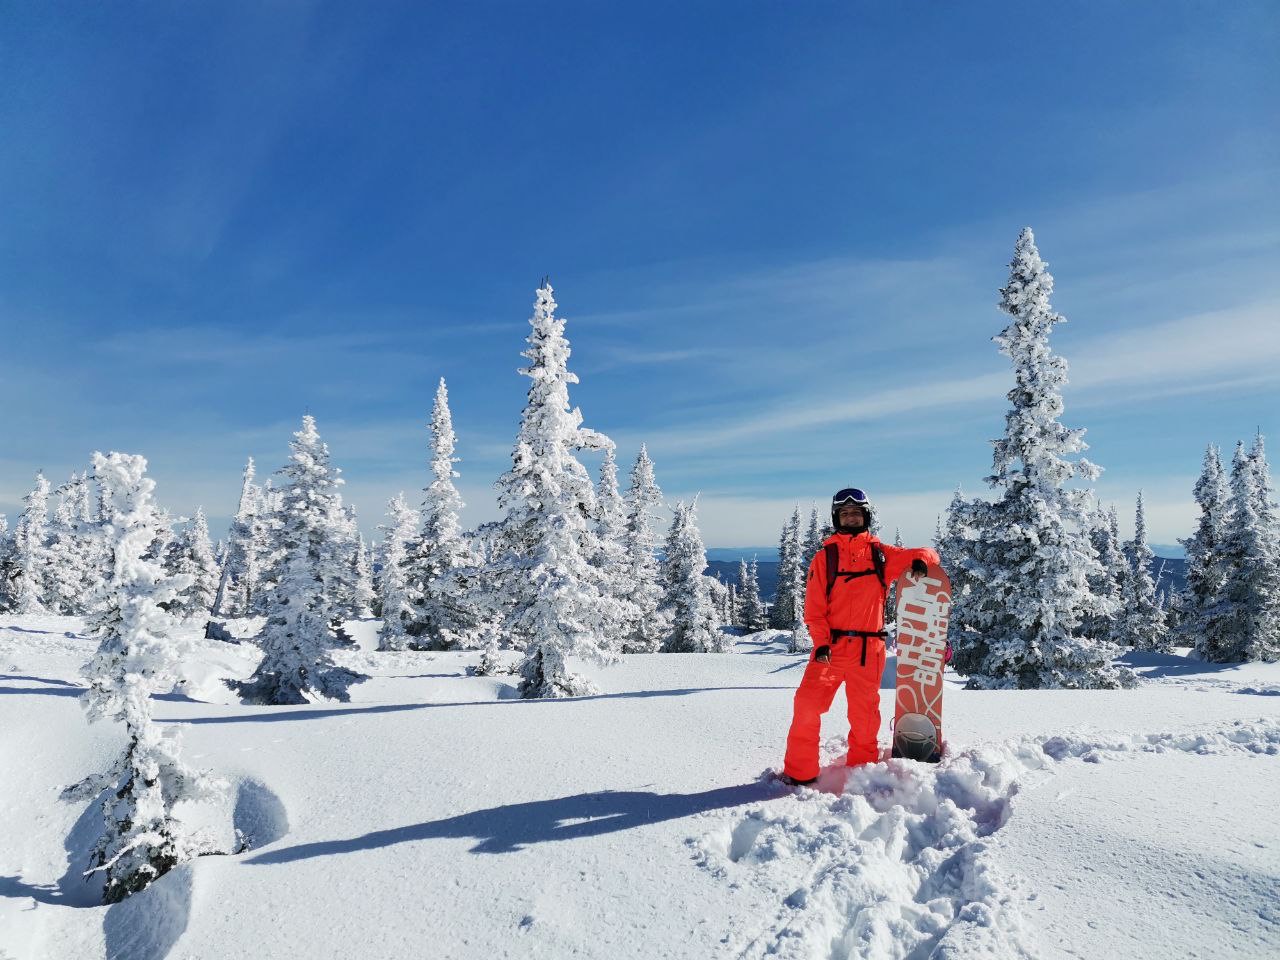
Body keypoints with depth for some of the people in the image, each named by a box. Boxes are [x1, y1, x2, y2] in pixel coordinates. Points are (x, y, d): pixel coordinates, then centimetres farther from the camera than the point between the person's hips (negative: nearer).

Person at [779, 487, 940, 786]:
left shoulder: (881, 554, 9)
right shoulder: (825, 556, 5)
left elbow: (925, 554, 15)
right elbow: (814, 607, 1)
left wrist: (920, 559, -9)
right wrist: (821, 641, -13)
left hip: (868, 648, 1)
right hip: (831, 646, -1)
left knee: (864, 712, 7)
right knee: (807, 704, -10)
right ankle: (799, 772, 4)